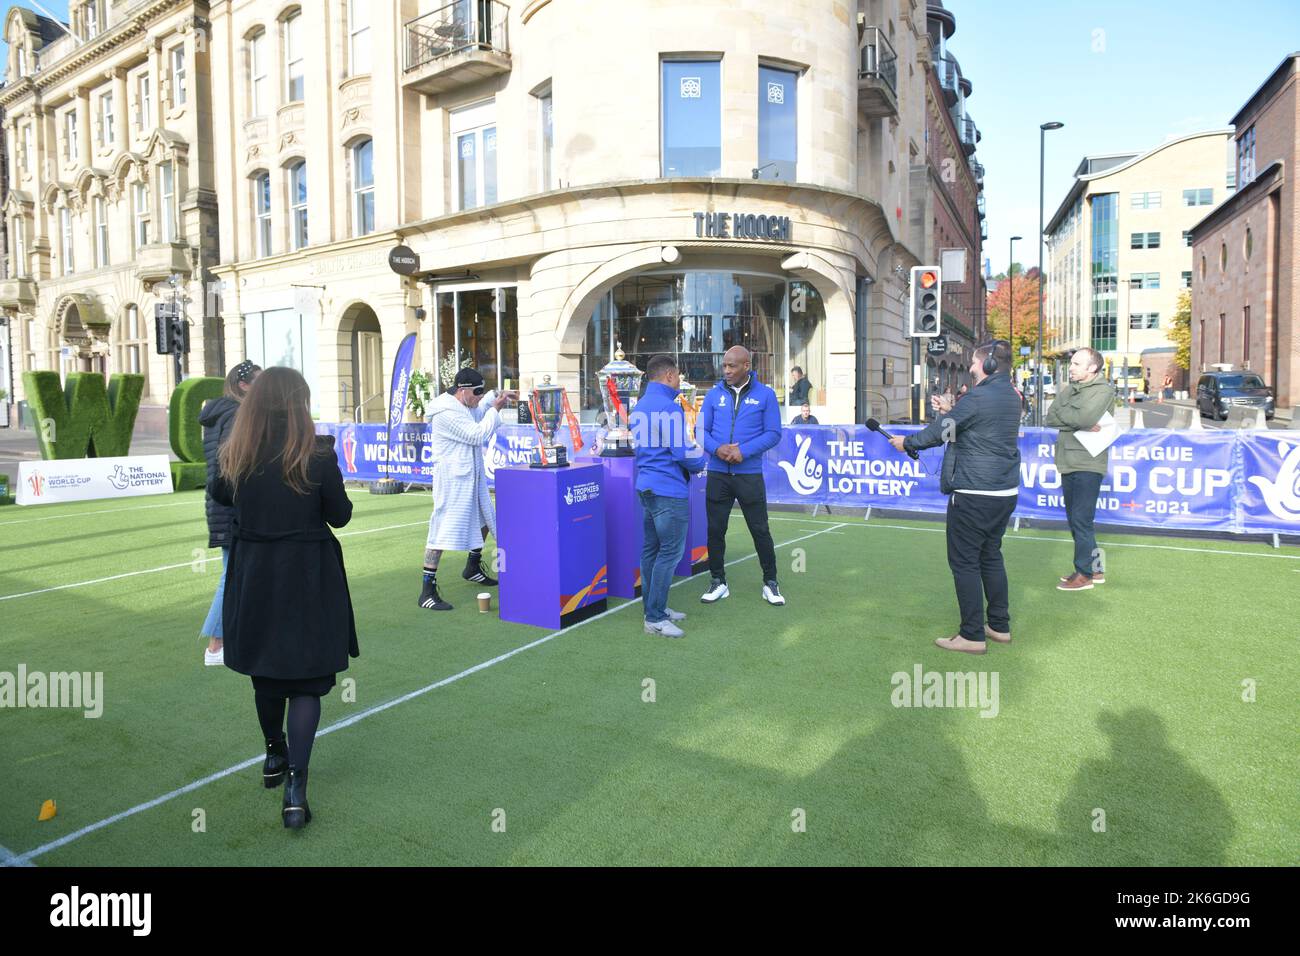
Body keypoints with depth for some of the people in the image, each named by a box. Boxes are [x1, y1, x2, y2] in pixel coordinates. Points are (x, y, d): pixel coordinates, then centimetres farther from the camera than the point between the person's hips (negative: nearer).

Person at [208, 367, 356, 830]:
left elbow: (218, 494, 17)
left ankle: (276, 756, 41)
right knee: (306, 681, 5)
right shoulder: (317, 454, -15)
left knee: (266, 673, 22)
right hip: (308, 577, -4)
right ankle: (295, 784, -4)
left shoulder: (237, 454, -4)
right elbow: (340, 515, -5)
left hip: (253, 575, 4)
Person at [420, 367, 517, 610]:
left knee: (484, 520, 22)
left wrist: (493, 398, 15)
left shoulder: (462, 406, 11)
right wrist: (495, 409, -11)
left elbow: (477, 413, 32)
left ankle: (472, 568, 42)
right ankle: (427, 591, -10)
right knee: (442, 530, -12)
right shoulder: (446, 413, -19)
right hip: (452, 478, -11)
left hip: (472, 475, 11)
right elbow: (477, 435, -20)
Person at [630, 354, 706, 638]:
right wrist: (700, 460, 3)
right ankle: (655, 619, 0)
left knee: (651, 549, 14)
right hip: (669, 490, -10)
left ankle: (654, 607, 23)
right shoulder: (670, 408, -15)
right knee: (670, 552, -4)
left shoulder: (639, 406, 14)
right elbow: (682, 451, -18)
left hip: (646, 487, 10)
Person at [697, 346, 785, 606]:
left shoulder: (765, 395, -1)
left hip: (750, 475, -2)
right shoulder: (714, 394, 5)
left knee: (760, 529, 5)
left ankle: (770, 582, 20)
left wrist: (744, 451, -17)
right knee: (715, 529, 8)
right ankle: (718, 581, 22)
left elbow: (773, 433, -4)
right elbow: (700, 429, 4)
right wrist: (716, 448, -16)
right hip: (717, 474, 2)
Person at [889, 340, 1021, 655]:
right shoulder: (1010, 396, 11)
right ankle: (1000, 626, 25)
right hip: (1005, 492, 9)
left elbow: (938, 432, -10)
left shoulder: (979, 398, -17)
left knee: (964, 562, -2)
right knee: (991, 557, 18)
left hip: (974, 494, -9)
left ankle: (972, 635, 1)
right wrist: (952, 411, 16)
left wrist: (906, 442, 5)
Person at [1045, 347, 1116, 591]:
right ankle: (1095, 568, 27)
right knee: (1075, 520, 14)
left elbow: (1085, 418, -24)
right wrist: (1079, 424, -11)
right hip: (1068, 464, 8)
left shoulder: (1103, 390, -8)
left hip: (1087, 465, -8)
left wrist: (1061, 413, -7)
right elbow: (1049, 418, 1)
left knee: (1081, 521, -4)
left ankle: (1084, 573, 8)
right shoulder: (1069, 389, 13)